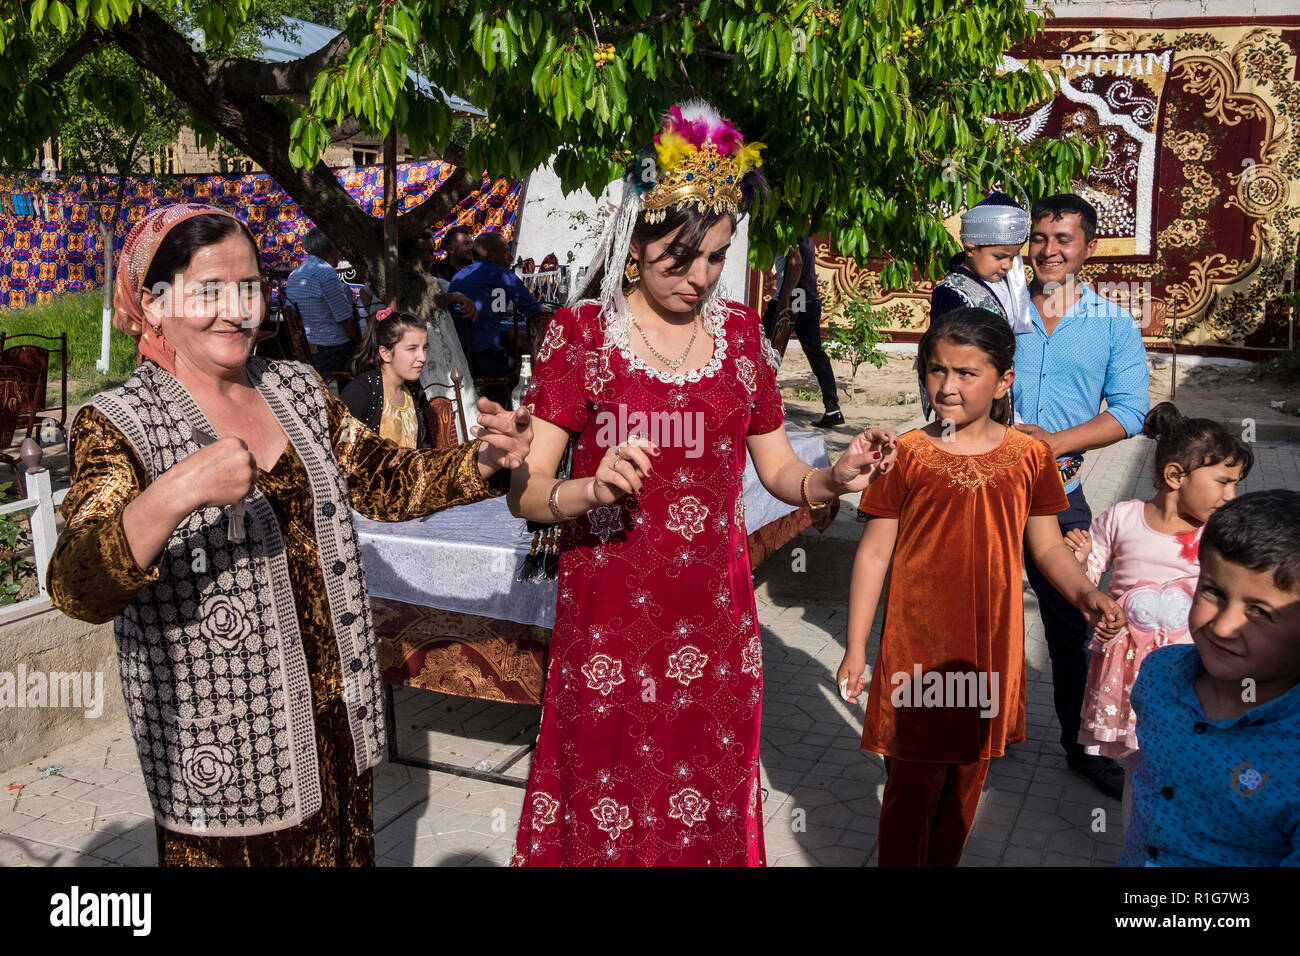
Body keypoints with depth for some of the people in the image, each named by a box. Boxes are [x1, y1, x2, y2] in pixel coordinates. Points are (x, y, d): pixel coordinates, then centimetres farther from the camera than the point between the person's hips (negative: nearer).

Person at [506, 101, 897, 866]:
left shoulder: (740, 332, 5)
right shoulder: (581, 333, -6)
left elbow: (777, 469, 9)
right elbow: (523, 492, -11)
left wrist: (834, 479, -11)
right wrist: (594, 490, -31)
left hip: (714, 617, 3)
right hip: (611, 622, -3)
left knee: (709, 813, 13)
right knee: (608, 814, 8)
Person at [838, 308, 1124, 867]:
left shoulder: (1029, 457, -1)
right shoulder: (906, 454, -8)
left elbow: (1048, 547, 7)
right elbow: (874, 554, -4)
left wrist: (1085, 594, -14)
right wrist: (856, 648, -3)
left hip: (989, 649, 3)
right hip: (916, 647, -3)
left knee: (967, 779, 18)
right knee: (911, 784, 5)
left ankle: (945, 861, 39)